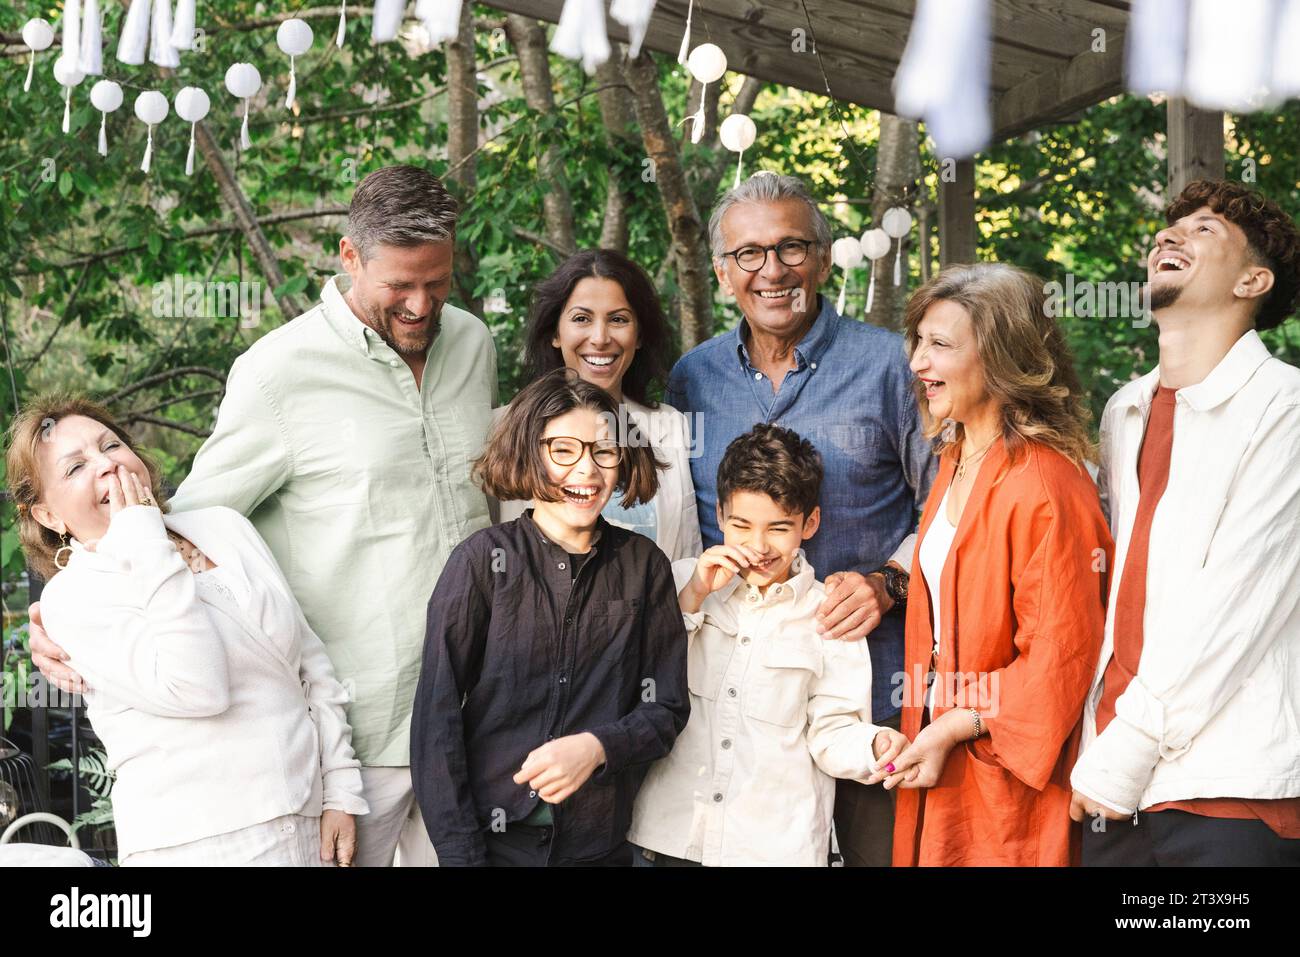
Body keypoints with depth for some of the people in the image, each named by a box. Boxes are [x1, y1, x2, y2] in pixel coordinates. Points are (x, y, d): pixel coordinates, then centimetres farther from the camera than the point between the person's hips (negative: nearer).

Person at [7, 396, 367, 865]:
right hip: (198, 846, -5)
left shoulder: (224, 526, 9)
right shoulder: (71, 597, -8)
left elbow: (311, 662, 10)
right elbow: (198, 688, -21)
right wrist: (146, 546, -16)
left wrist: (340, 790, 5)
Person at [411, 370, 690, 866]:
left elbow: (665, 709, 3)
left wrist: (597, 747, -16)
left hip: (600, 843, 2)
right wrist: (459, 852, -12)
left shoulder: (644, 565, -1)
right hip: (494, 838, -2)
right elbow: (436, 718, -8)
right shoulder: (484, 560, -7)